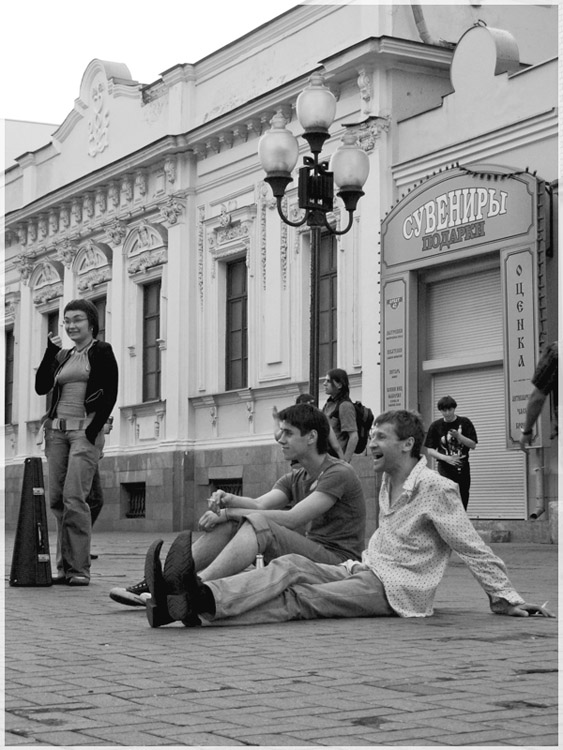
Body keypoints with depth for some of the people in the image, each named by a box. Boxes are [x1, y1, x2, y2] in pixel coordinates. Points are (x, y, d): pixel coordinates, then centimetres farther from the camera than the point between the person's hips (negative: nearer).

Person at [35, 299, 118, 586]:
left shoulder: (101, 352, 1)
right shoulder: (63, 356, 18)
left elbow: (110, 395, -6)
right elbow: (41, 387, 8)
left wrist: (93, 430, -14)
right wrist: (51, 350, 2)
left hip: (85, 430, -6)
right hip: (57, 430, 6)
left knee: (74, 498, -15)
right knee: (56, 499, 2)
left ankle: (79, 569, -13)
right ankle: (64, 567, 8)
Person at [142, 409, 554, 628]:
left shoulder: (437, 489, -7)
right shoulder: (389, 483, 20)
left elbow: (473, 549, -6)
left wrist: (508, 599, -8)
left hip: (397, 590, -7)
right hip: (365, 570, 8)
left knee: (300, 597, -28)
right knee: (292, 565, -19)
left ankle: (202, 604, -48)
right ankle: (197, 595, -41)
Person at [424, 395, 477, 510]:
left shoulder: (465, 423, 1)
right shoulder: (435, 426, 0)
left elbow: (473, 445, -2)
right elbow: (430, 450, 1)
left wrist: (458, 436, -18)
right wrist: (446, 458, -15)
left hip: (463, 467, 2)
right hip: (445, 467, -2)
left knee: (463, 500, 7)